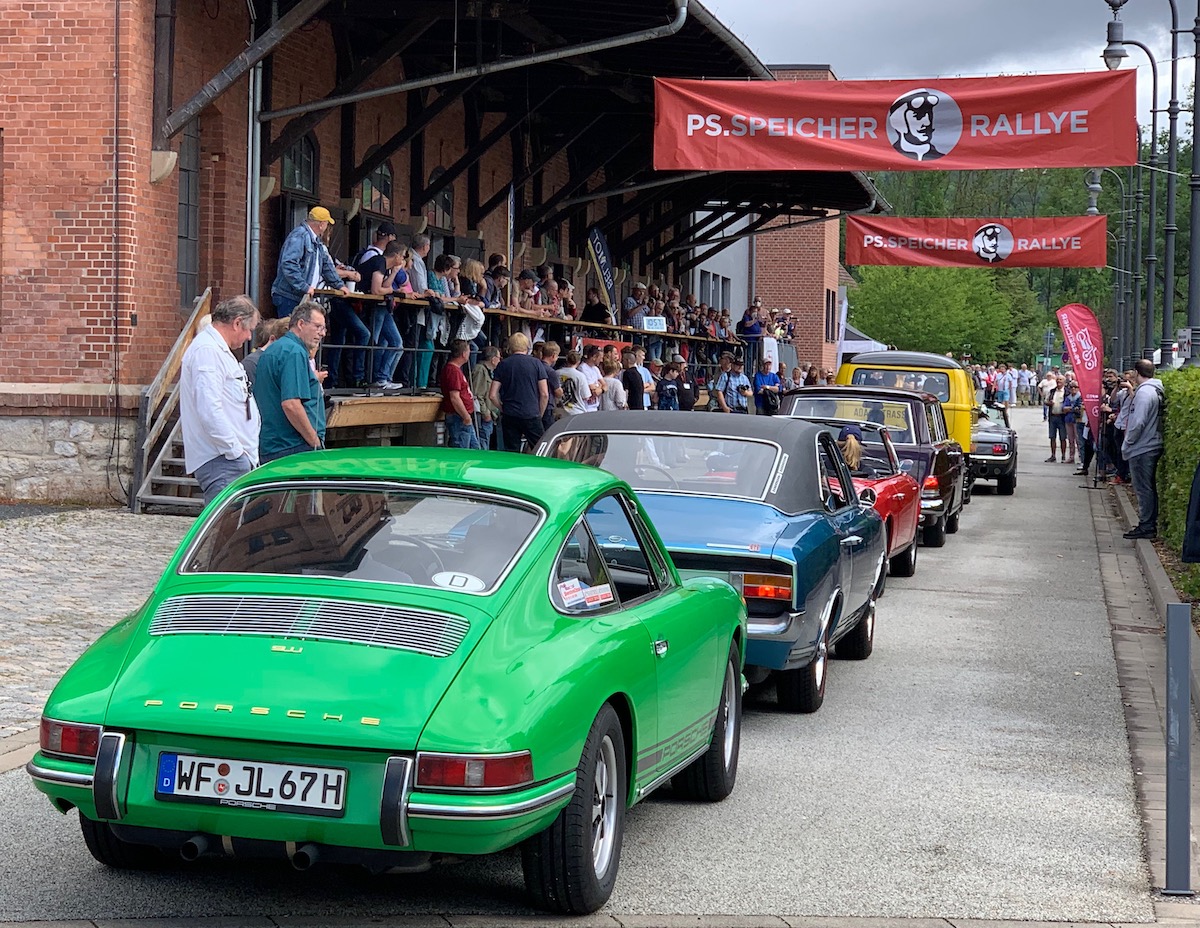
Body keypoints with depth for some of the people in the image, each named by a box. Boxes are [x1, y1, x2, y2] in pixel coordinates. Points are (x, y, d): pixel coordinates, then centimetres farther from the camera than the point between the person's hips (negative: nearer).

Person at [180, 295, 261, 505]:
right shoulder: (207, 350, -12)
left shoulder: (218, 350, 23)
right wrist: (235, 450, -18)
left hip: (234, 457, 11)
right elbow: (209, 409, -21)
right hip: (221, 460, -11)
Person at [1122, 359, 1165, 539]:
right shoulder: (1155, 391, 12)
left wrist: (1127, 443, -12)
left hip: (1142, 449, -10)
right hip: (1153, 447, 10)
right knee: (1148, 487, 15)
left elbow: (1138, 423, -23)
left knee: (1143, 488, -5)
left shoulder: (1144, 392, -19)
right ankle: (1150, 524, 21)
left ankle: (1146, 526, -2)